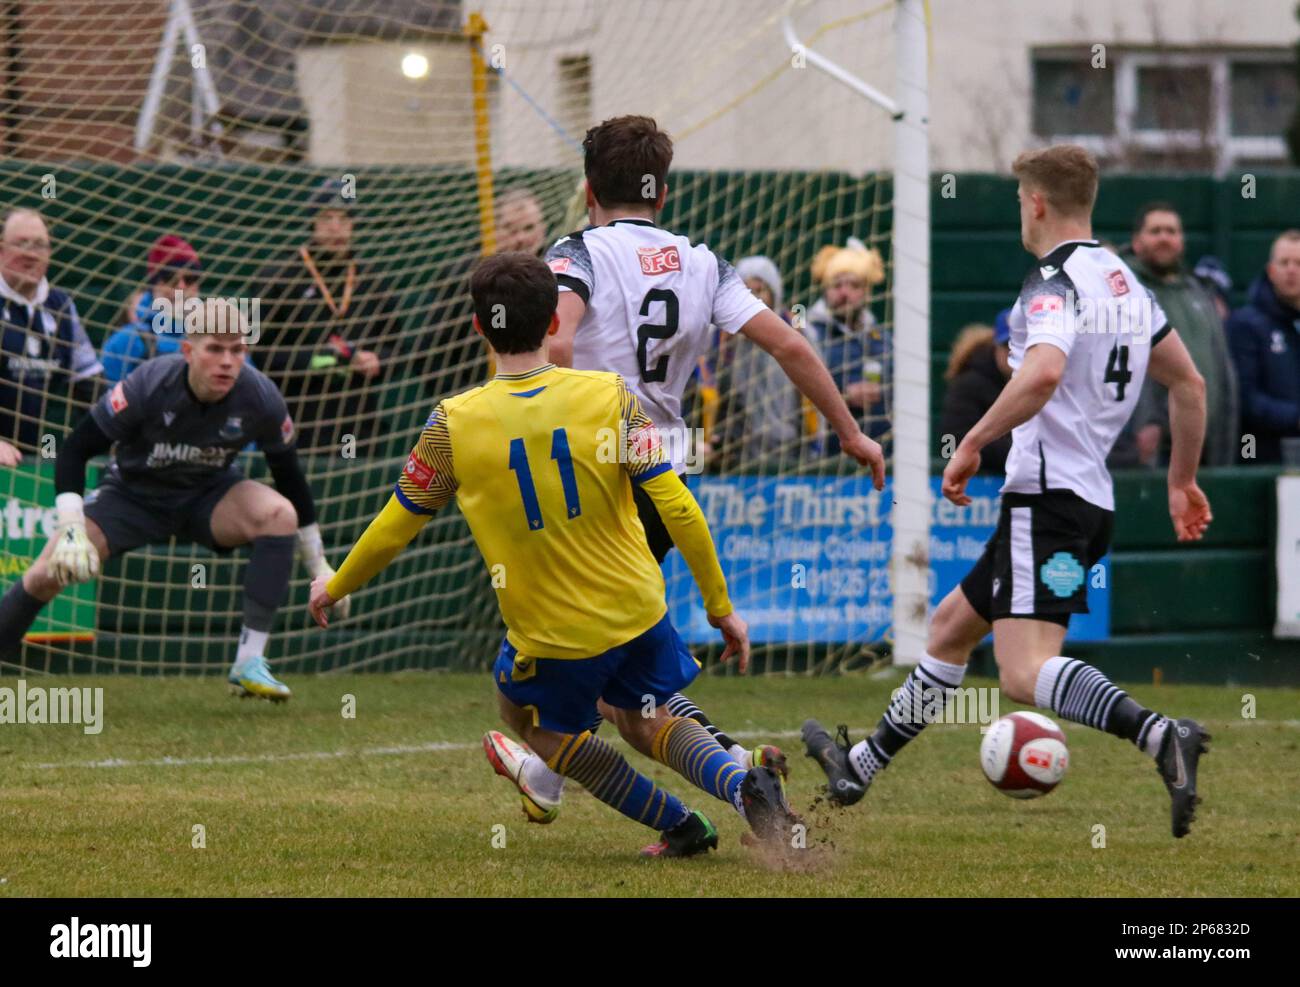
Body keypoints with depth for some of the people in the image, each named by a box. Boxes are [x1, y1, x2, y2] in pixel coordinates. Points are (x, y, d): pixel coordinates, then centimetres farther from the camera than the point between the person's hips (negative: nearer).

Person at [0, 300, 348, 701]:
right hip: (133, 496, -1)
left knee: (280, 513, -29)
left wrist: (318, 564, -2)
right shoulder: (148, 386, -28)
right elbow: (75, 449, -21)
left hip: (209, 496, 1)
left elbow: (289, 476, -5)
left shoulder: (261, 398, -21)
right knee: (50, 572, -21)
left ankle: (250, 663, -26)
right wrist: (71, 530, -32)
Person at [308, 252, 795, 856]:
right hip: (637, 611, 3)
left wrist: (334, 588, 17)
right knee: (643, 722, 27)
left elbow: (393, 530, -2)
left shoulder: (452, 425, -14)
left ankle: (680, 825, 18)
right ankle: (738, 781, -2)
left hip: (552, 636, -3)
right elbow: (679, 510, -12)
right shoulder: (610, 397, -11)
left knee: (527, 716, 27)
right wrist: (721, 607, 0)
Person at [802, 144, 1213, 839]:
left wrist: (973, 442, -21)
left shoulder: (1055, 280, -12)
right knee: (950, 627, 23)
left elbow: (1042, 373, -31)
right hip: (1092, 498, 10)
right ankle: (861, 767, 35)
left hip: (1048, 496, -10)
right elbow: (1189, 383, 21)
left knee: (1024, 672, -21)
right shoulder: (1125, 282, 16)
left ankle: (1160, 736, -40)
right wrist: (1182, 480, 29)